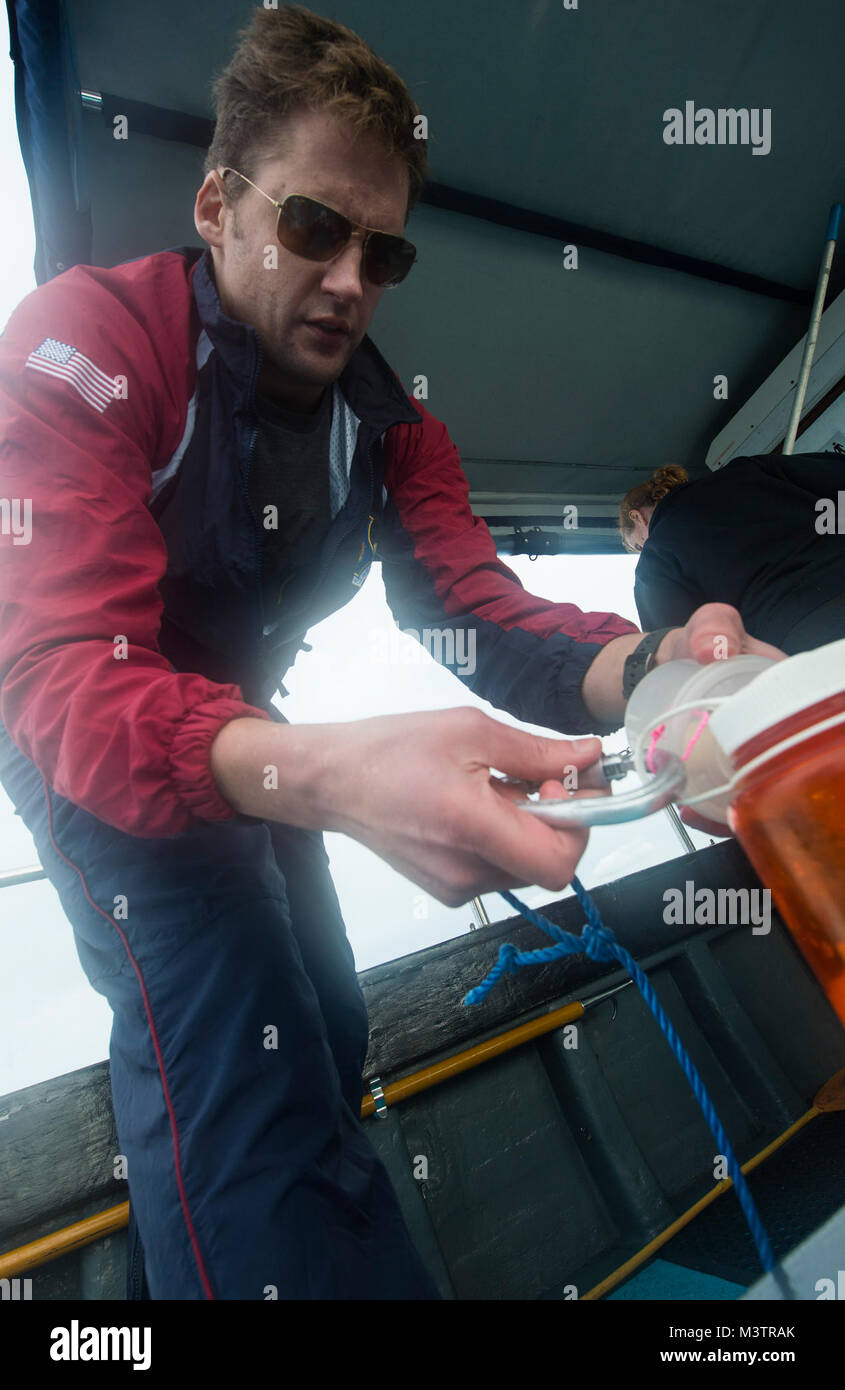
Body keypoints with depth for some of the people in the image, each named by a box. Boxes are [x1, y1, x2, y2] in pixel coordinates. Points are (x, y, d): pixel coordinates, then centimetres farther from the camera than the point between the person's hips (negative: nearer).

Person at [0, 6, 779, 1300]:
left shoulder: (387, 418, -7)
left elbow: (480, 610, -18)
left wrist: (648, 668, -41)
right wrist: (332, 776, -57)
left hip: (246, 739, 6)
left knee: (319, 1034, 17)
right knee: (240, 1061, -27)